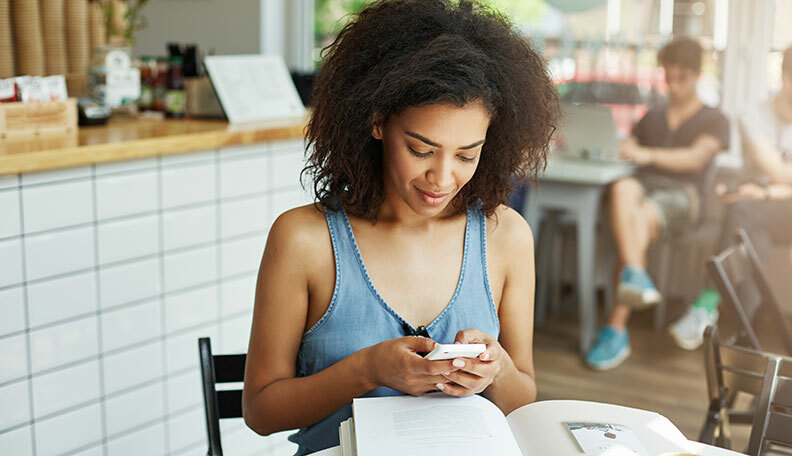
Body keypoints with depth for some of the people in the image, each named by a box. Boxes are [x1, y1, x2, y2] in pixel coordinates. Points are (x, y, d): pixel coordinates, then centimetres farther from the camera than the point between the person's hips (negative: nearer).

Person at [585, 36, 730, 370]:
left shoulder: (714, 120, 19)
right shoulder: (652, 118, 36)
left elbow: (696, 158, -1)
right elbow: (627, 149, 27)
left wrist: (648, 154, -16)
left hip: (678, 195, -3)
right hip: (643, 185, 3)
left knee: (641, 220, -38)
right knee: (623, 188, -39)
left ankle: (616, 330, -45)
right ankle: (637, 279, -57)